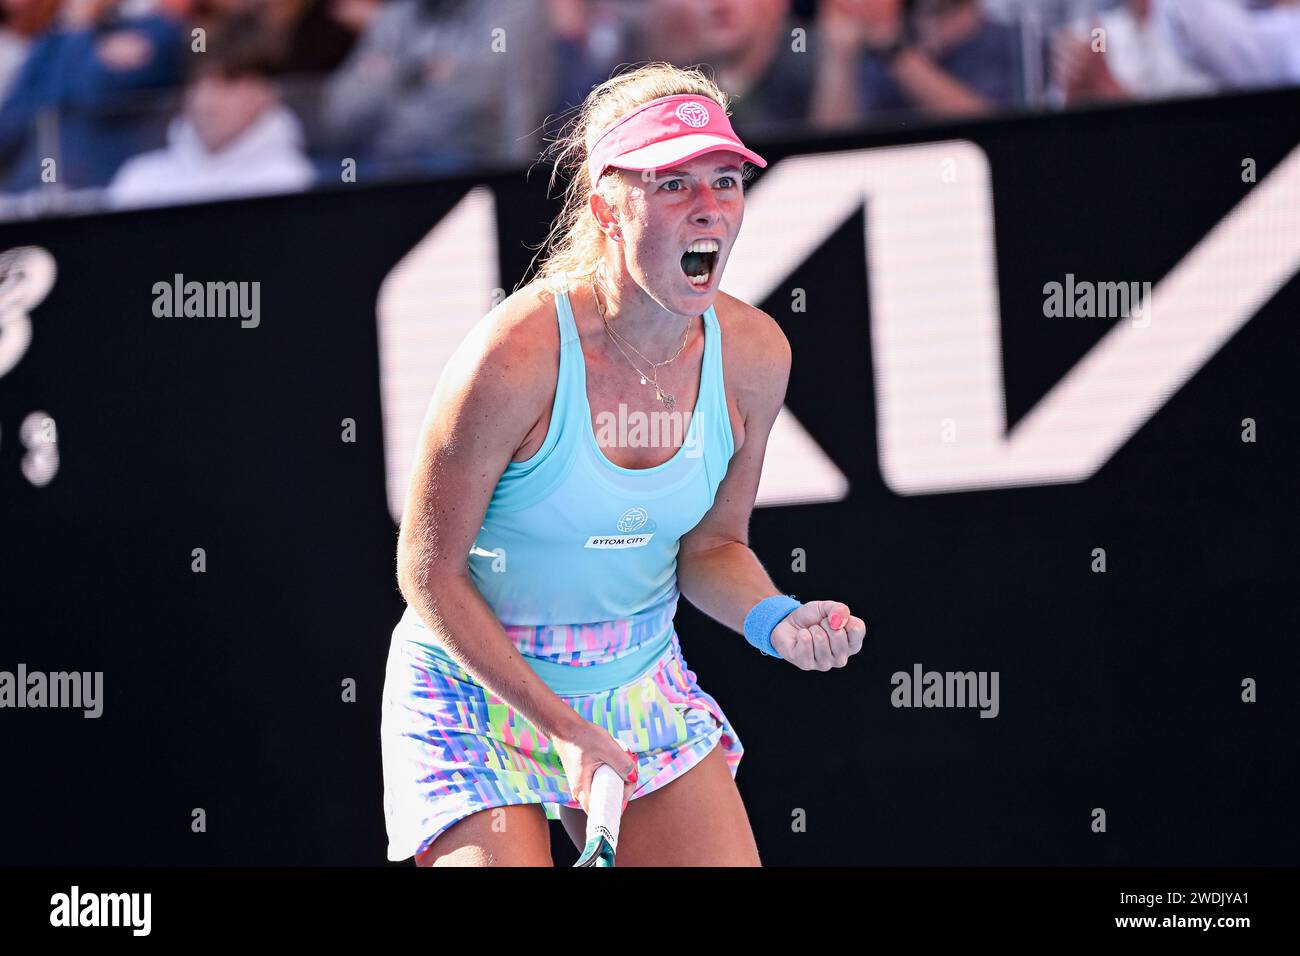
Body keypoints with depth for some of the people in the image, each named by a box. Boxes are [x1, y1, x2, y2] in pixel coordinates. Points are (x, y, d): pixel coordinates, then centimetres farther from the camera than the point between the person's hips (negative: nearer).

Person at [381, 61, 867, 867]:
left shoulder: (753, 353, -9)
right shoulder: (516, 355, -25)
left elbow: (711, 546, 5)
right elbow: (430, 574, -17)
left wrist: (777, 621, -17)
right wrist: (565, 729, -19)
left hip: (643, 692, 5)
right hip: (476, 696, -5)